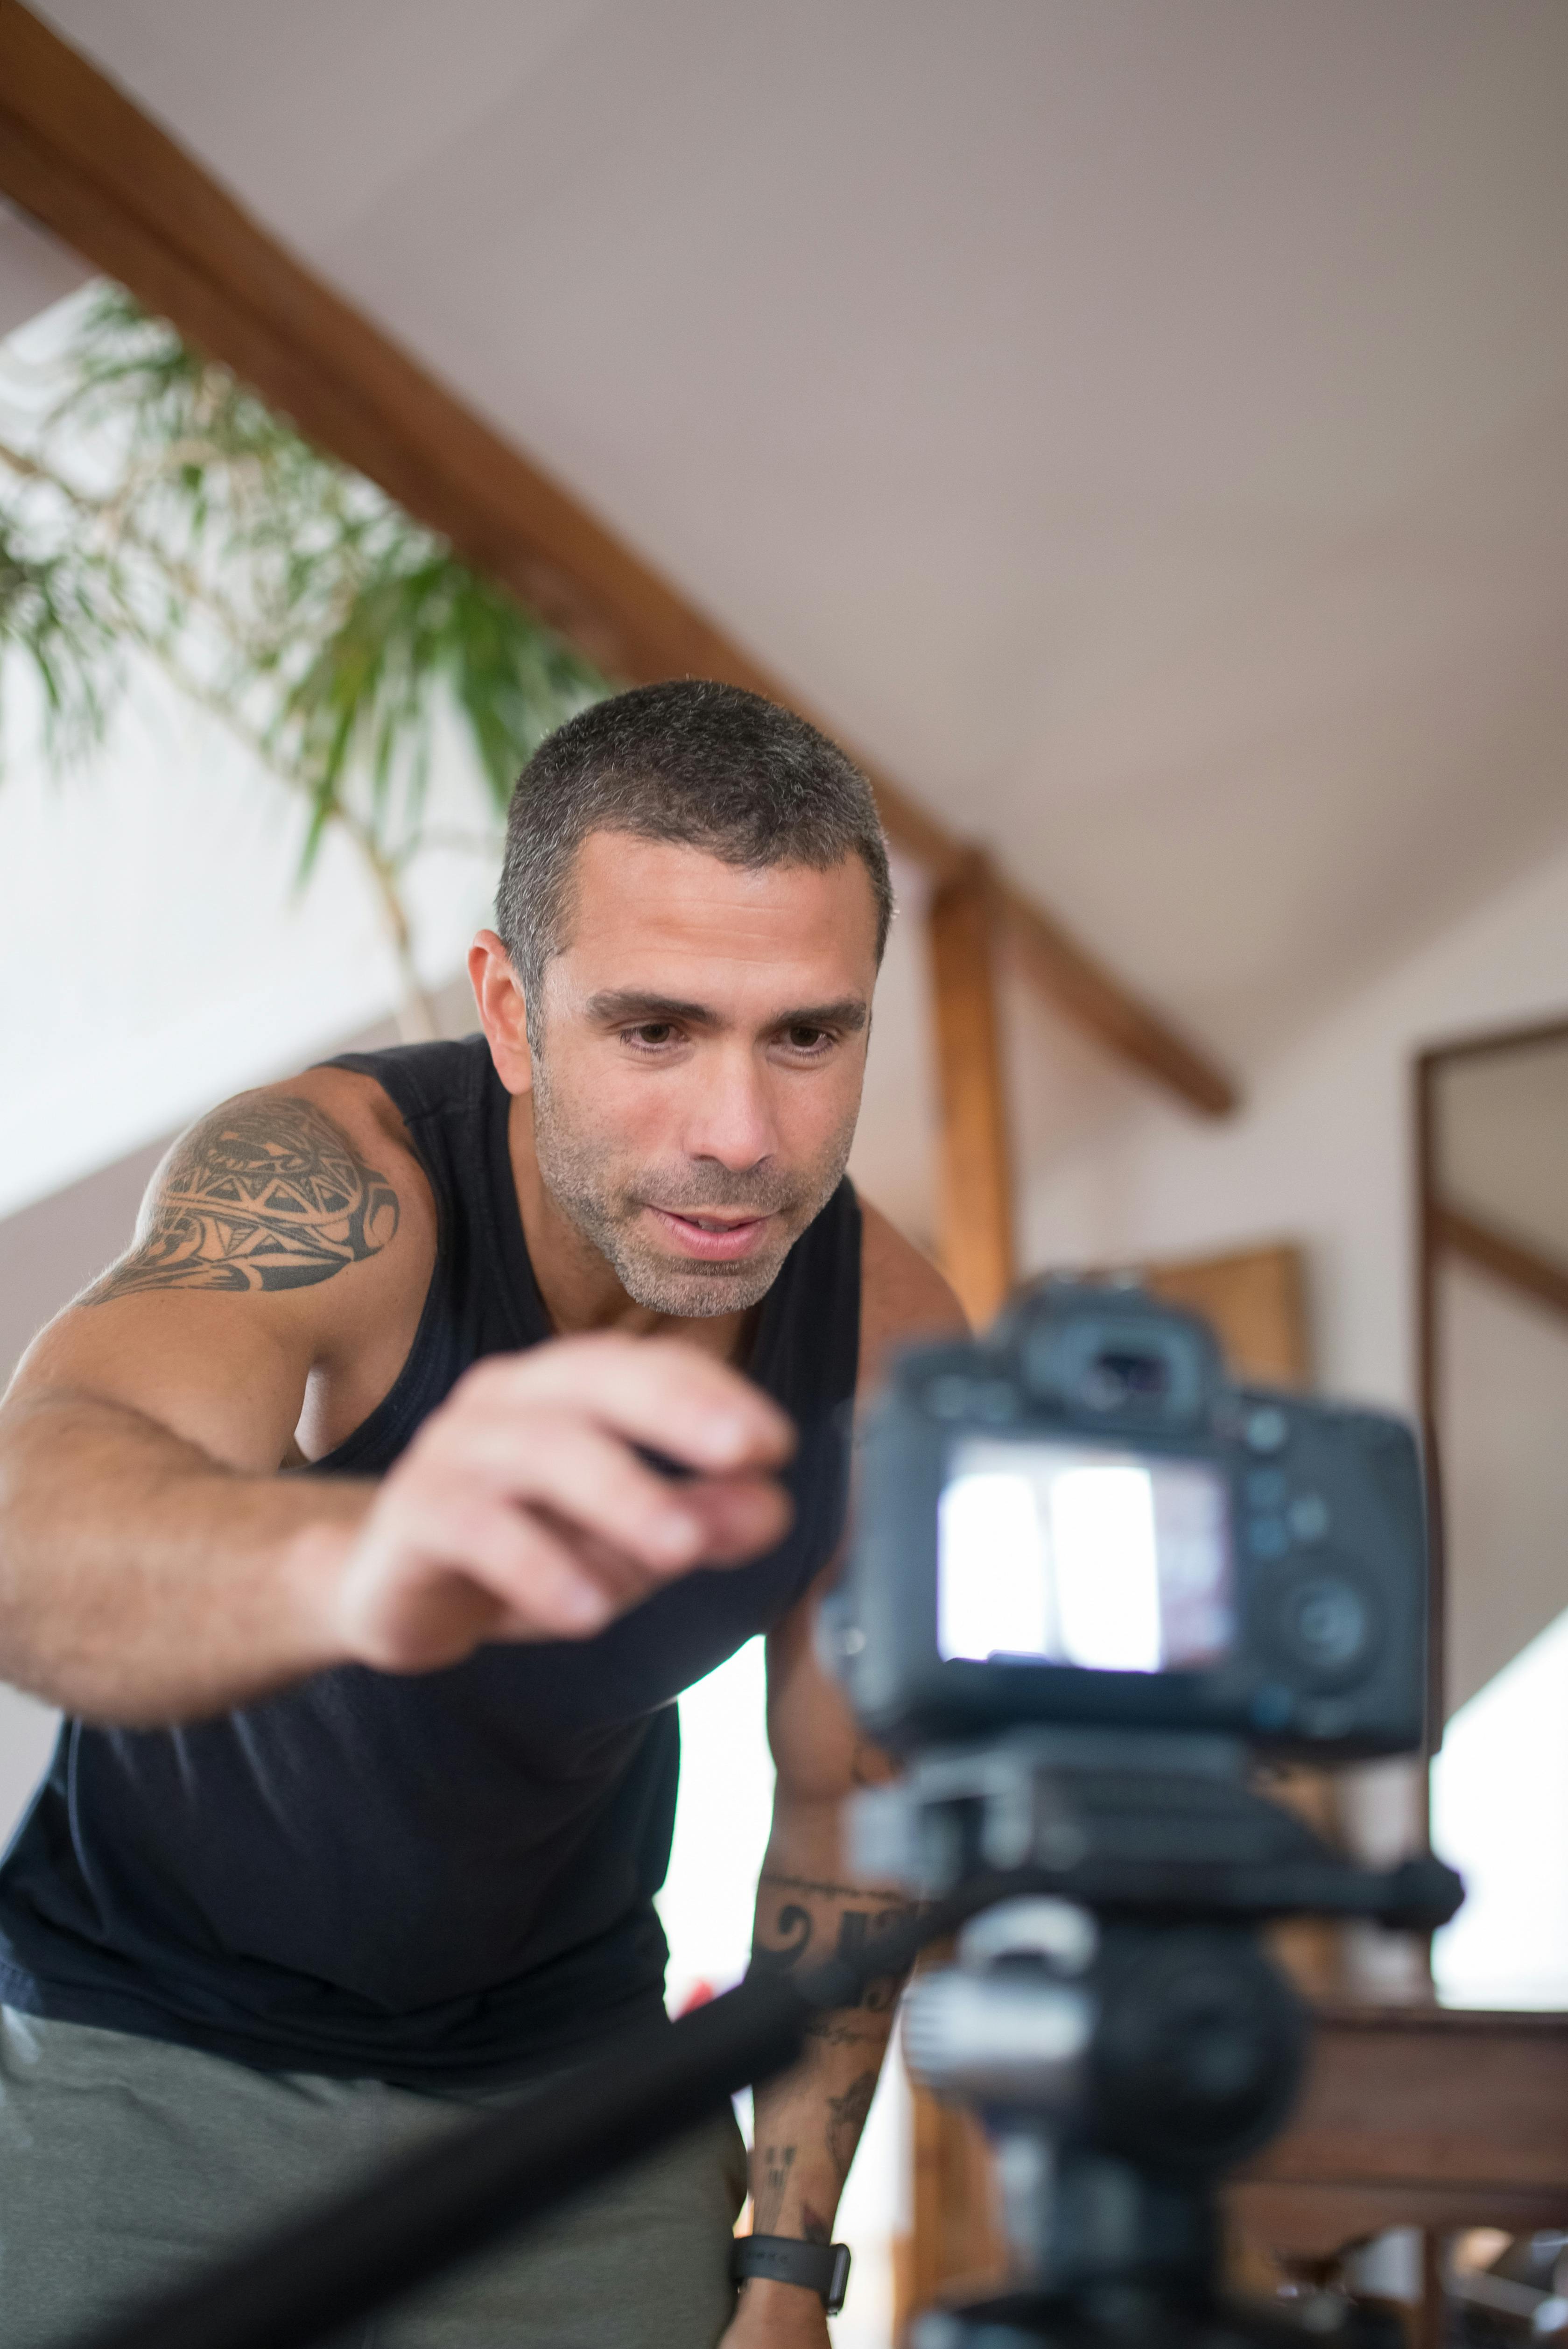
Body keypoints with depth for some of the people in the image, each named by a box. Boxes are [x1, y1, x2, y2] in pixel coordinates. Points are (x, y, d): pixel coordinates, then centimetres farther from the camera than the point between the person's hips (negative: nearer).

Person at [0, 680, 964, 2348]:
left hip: (567, 2072, 3)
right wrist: (359, 1564, -73)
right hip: (148, 2058, -2)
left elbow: (845, 1798, -2)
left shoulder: (895, 1349, -17)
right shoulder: (319, 1180, -30)